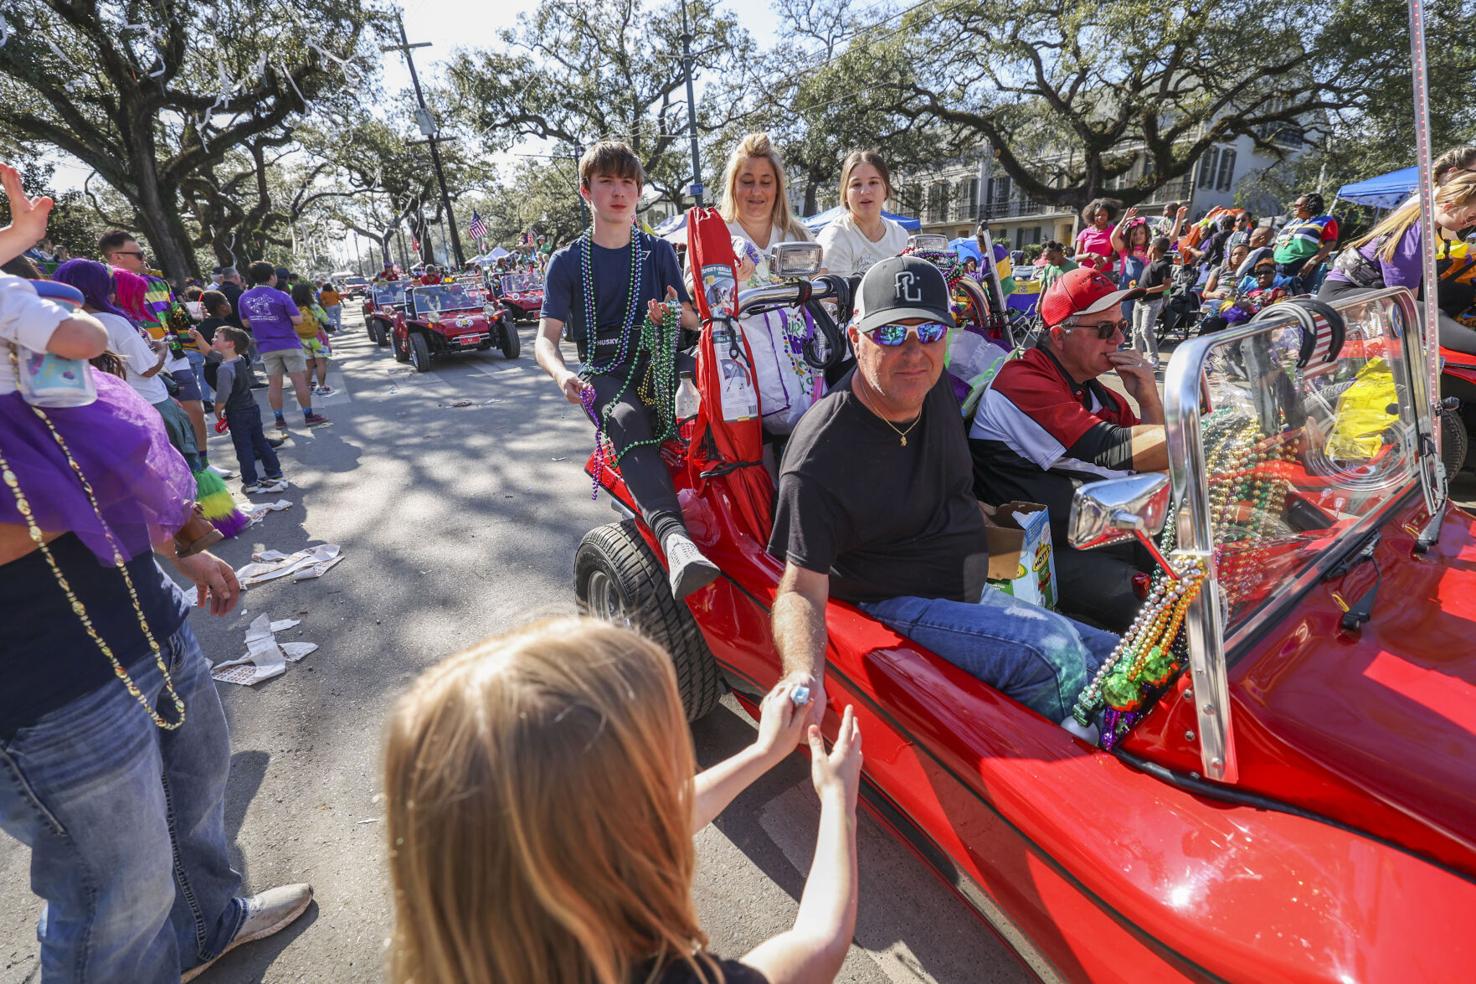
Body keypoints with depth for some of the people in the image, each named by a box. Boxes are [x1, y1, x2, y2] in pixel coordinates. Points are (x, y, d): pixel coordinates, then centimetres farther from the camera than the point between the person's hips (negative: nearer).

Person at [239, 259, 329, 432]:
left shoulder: (244, 298, 3)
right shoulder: (280, 296, -11)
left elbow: (246, 323, 11)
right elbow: (297, 320, -14)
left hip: (266, 347, 4)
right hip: (289, 344, -4)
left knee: (274, 384, 8)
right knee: (299, 381, 1)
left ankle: (279, 420, 11)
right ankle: (309, 416, 4)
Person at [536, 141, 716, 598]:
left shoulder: (658, 251, 14)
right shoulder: (568, 261, 8)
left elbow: (694, 320, 11)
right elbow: (546, 339, 1)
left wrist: (674, 314, -14)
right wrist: (563, 375, -23)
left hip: (659, 365, 3)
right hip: (605, 375, -3)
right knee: (626, 418, -38)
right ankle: (675, 538, -56)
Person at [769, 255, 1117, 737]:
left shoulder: (938, 391, -2)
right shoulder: (821, 458, -26)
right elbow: (801, 589, -26)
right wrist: (803, 675, -43)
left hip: (972, 593, 9)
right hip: (897, 608, -8)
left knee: (1110, 657, 9)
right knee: (1056, 654, -25)